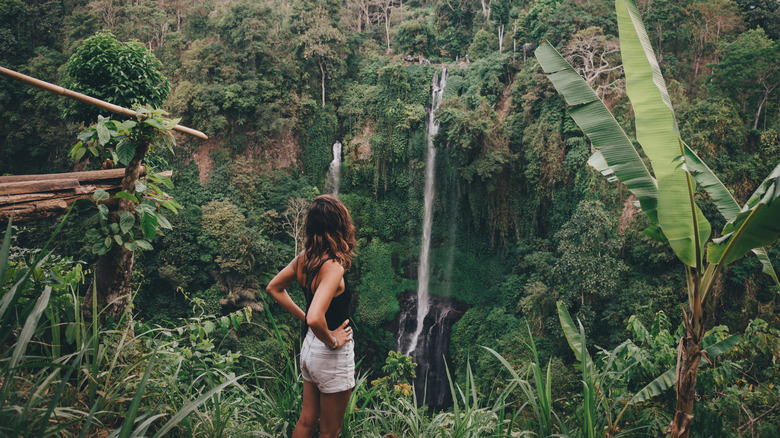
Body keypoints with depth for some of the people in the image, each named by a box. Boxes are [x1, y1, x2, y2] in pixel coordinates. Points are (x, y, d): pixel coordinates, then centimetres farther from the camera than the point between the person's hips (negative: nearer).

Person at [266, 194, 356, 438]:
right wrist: (332, 341, -20)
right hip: (331, 355, -8)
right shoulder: (332, 267, -27)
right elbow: (316, 319, -38)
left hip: (309, 345, 8)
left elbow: (274, 288, 12)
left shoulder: (304, 258, -3)